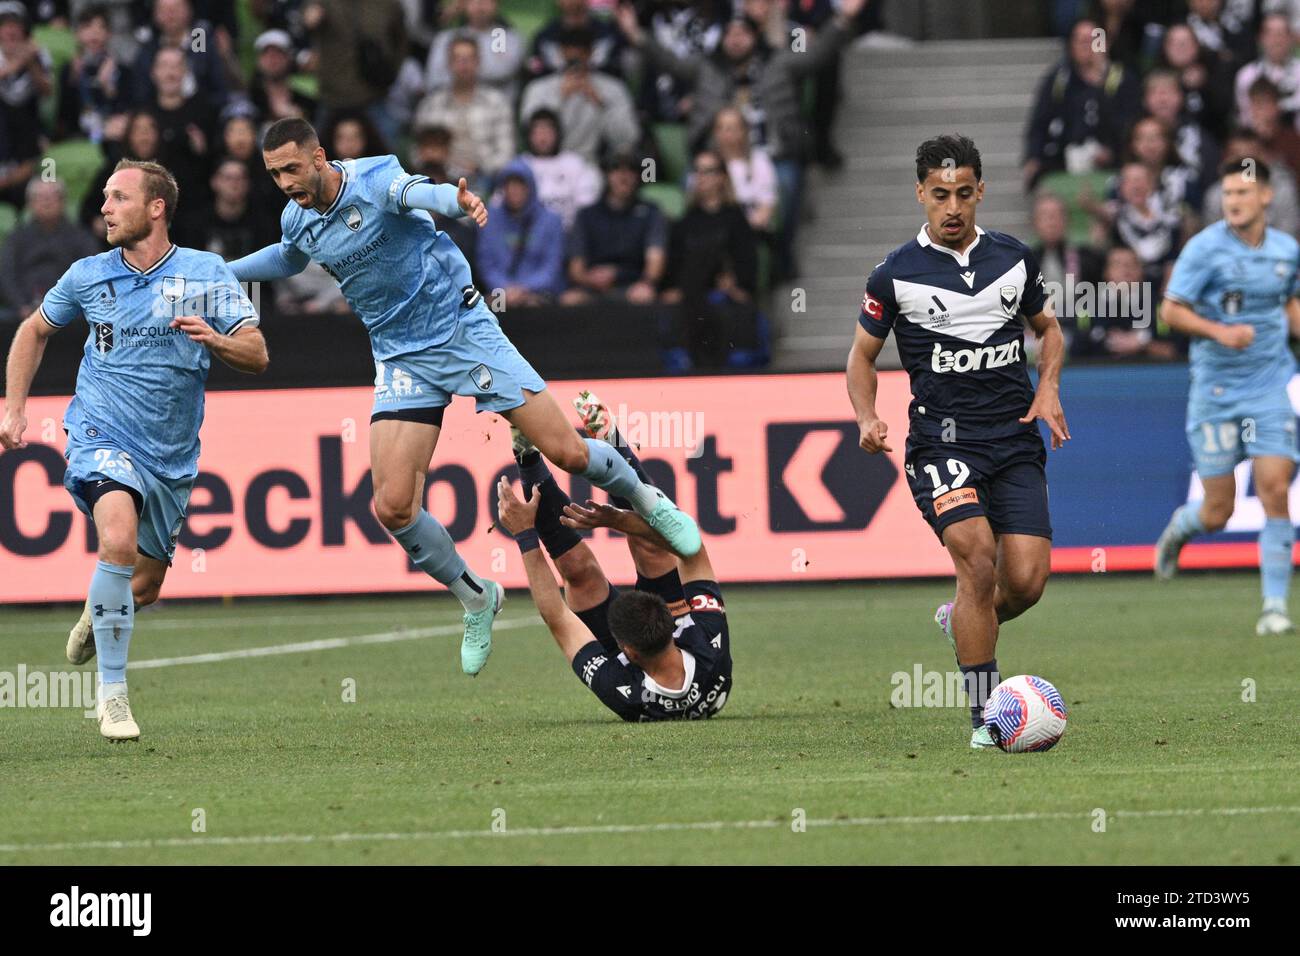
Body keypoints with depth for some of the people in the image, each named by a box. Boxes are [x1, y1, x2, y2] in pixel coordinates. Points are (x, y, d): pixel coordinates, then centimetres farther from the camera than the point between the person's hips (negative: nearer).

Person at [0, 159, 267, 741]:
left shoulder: (206, 274, -4)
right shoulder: (88, 277, 0)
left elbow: (257, 356, -6)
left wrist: (216, 340, -27)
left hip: (172, 454, 2)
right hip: (102, 437, -2)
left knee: (143, 587, 11)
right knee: (120, 539, -30)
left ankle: (98, 613, 50)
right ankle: (112, 692, -20)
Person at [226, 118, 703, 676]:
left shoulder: (375, 179, -17)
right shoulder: (297, 220, 0)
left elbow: (417, 193, -42)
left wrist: (456, 200, -64)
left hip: (464, 331, -4)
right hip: (402, 360, 4)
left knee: (567, 453, -9)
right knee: (392, 507, -11)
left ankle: (644, 499, 25)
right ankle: (475, 598, 13)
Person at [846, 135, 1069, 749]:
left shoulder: (1014, 259, 9)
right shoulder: (896, 275, 0)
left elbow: (1047, 328, 23)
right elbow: (862, 354, 10)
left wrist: (1048, 387, 4)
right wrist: (867, 417, -7)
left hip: (1015, 439, 3)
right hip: (942, 439, -3)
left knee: (1027, 581, -8)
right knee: (977, 555, -23)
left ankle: (963, 621, 29)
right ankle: (983, 716, -14)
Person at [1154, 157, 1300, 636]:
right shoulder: (1206, 247, -9)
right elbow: (1171, 310, -8)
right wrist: (1220, 331, -23)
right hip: (1216, 388, -2)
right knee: (1217, 513, 1)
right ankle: (1181, 526, 39)